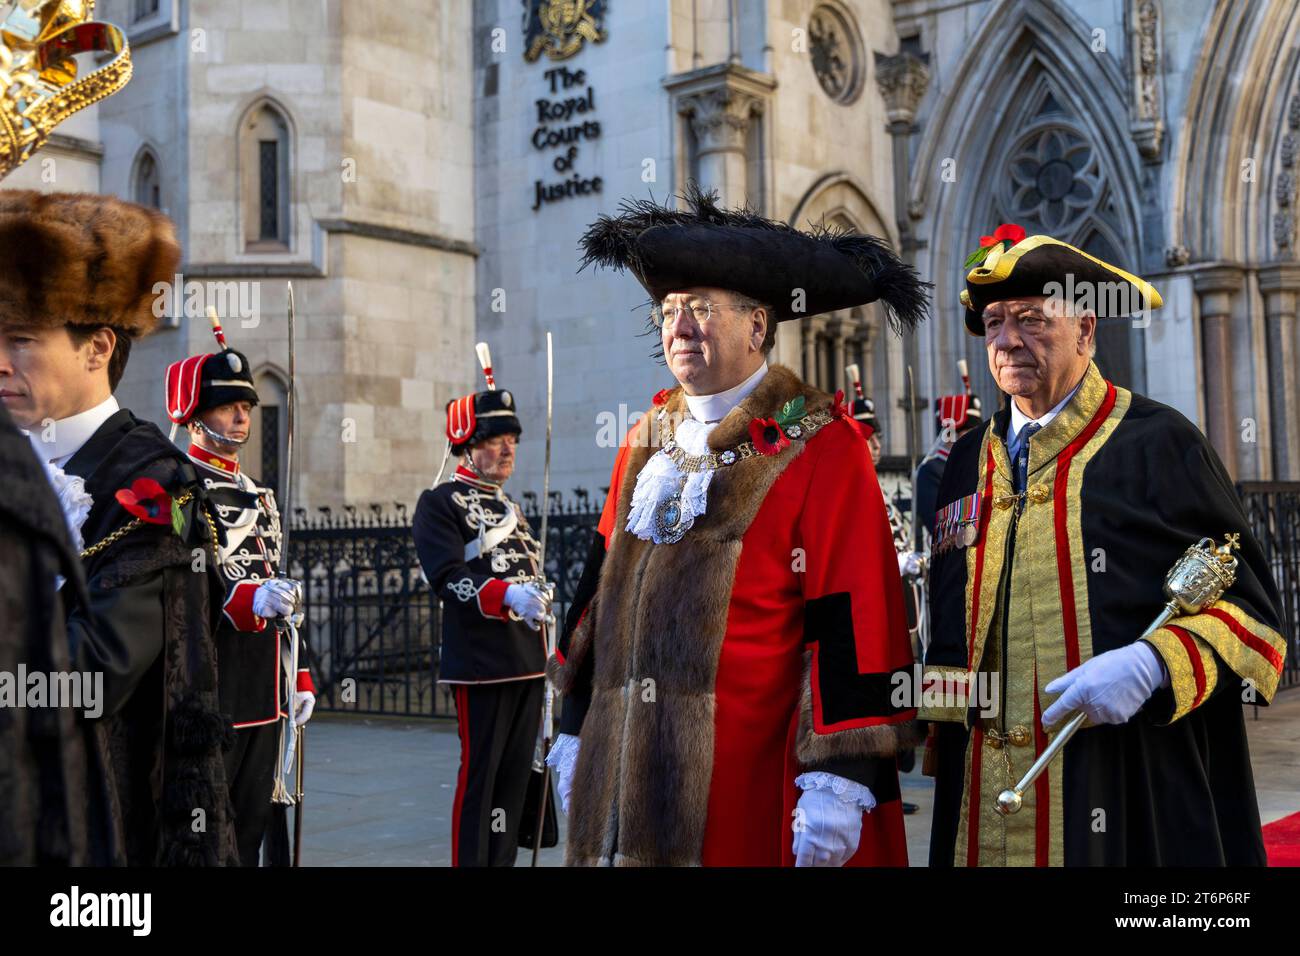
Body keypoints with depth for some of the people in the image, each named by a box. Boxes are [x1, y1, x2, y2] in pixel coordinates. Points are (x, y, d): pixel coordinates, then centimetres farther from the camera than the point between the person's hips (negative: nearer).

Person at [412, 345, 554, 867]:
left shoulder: (511, 508, 20)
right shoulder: (440, 503, -4)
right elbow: (449, 577, -17)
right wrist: (508, 594, -30)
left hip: (527, 663, 8)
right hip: (481, 664, -7)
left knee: (515, 775, 10)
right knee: (480, 775, -2)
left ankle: (504, 861, 19)